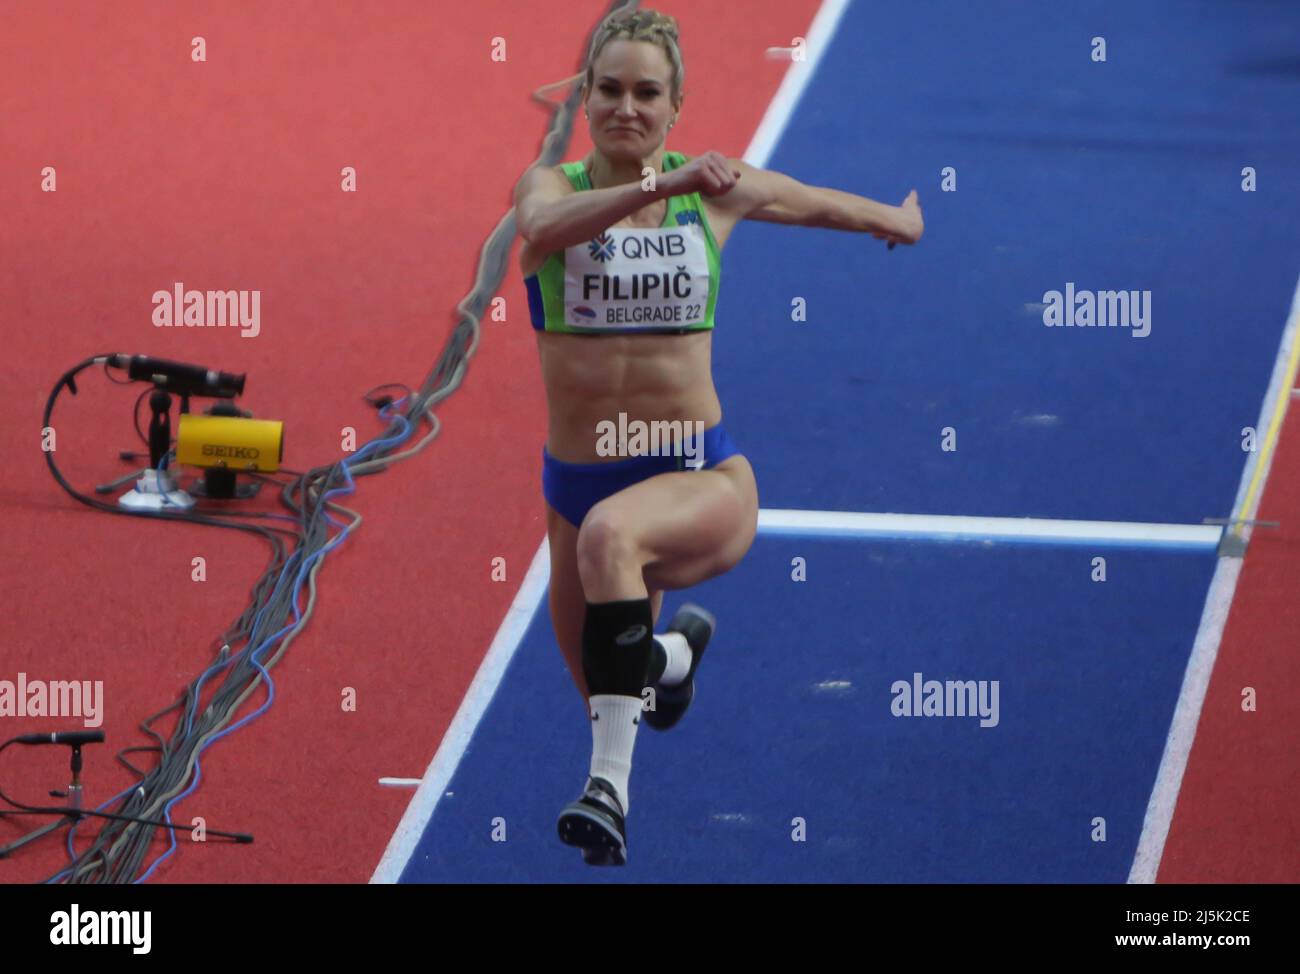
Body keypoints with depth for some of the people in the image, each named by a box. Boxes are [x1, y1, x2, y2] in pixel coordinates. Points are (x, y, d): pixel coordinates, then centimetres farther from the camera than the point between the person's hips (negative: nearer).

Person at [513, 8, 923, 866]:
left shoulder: (714, 193, 2)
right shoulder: (553, 184, -3)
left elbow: (819, 205, 23)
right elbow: (544, 226, -29)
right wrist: (662, 186, -42)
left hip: (704, 480, -2)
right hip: (577, 480, 2)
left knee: (609, 533, -38)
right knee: (606, 703, 17)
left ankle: (612, 784, -40)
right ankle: (672, 654, 56)